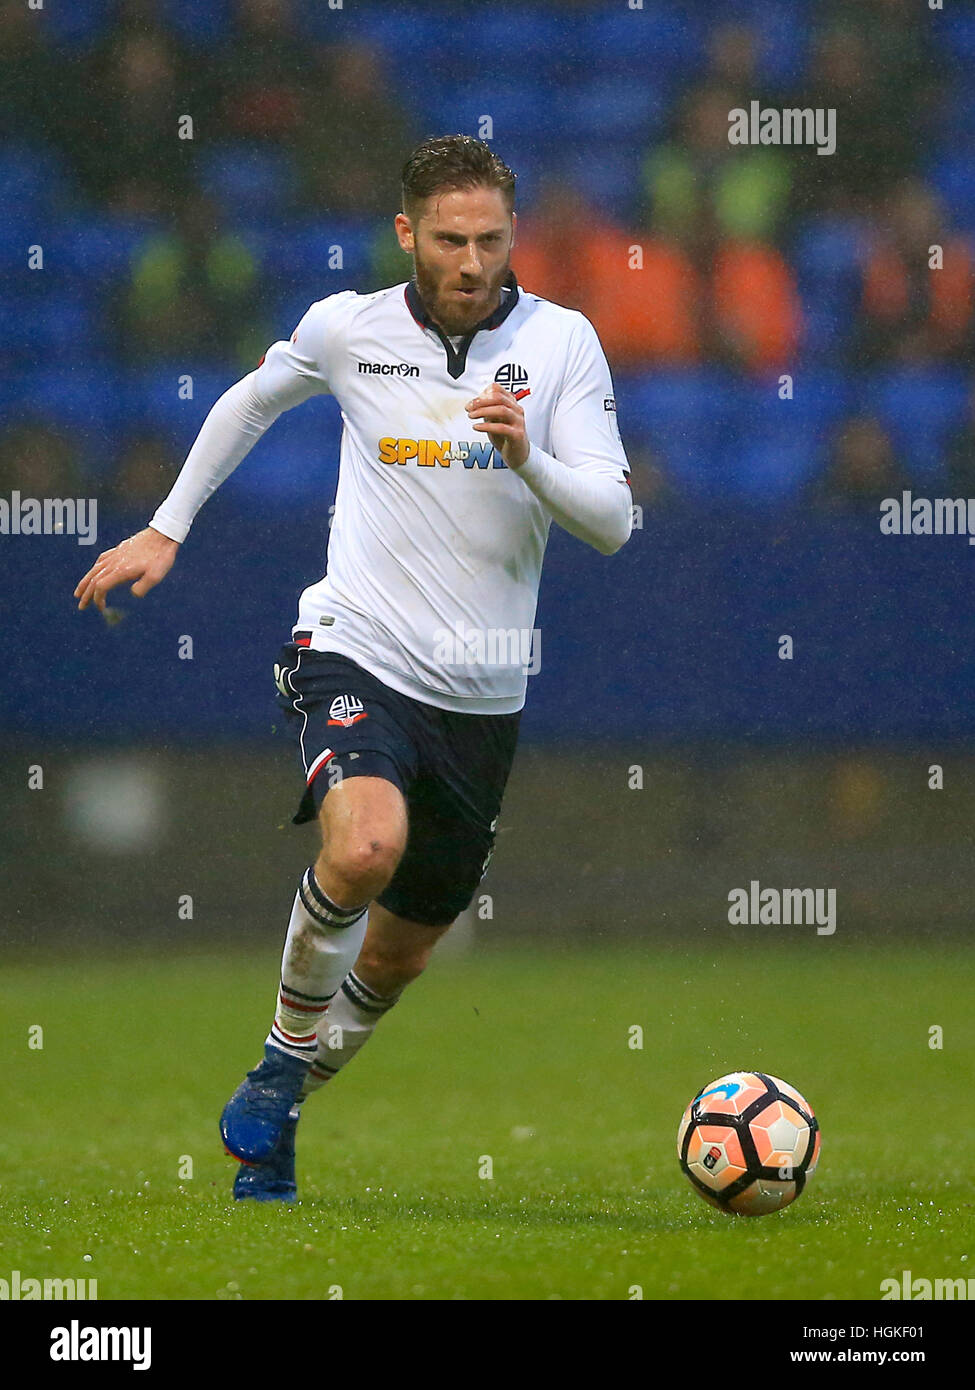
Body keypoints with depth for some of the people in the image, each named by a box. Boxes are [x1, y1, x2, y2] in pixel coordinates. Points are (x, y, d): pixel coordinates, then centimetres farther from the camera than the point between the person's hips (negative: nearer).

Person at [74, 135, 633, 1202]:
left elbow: (611, 522, -7)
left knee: (399, 953, 11)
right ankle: (286, 1052, -7)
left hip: (481, 693, 2)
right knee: (366, 846, -32)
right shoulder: (346, 330, -1)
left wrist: (527, 460, -24)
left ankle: (272, 1111, 36)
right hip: (356, 652, -2)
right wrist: (165, 529, 22)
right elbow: (250, 402, 21)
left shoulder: (560, 342, -3)